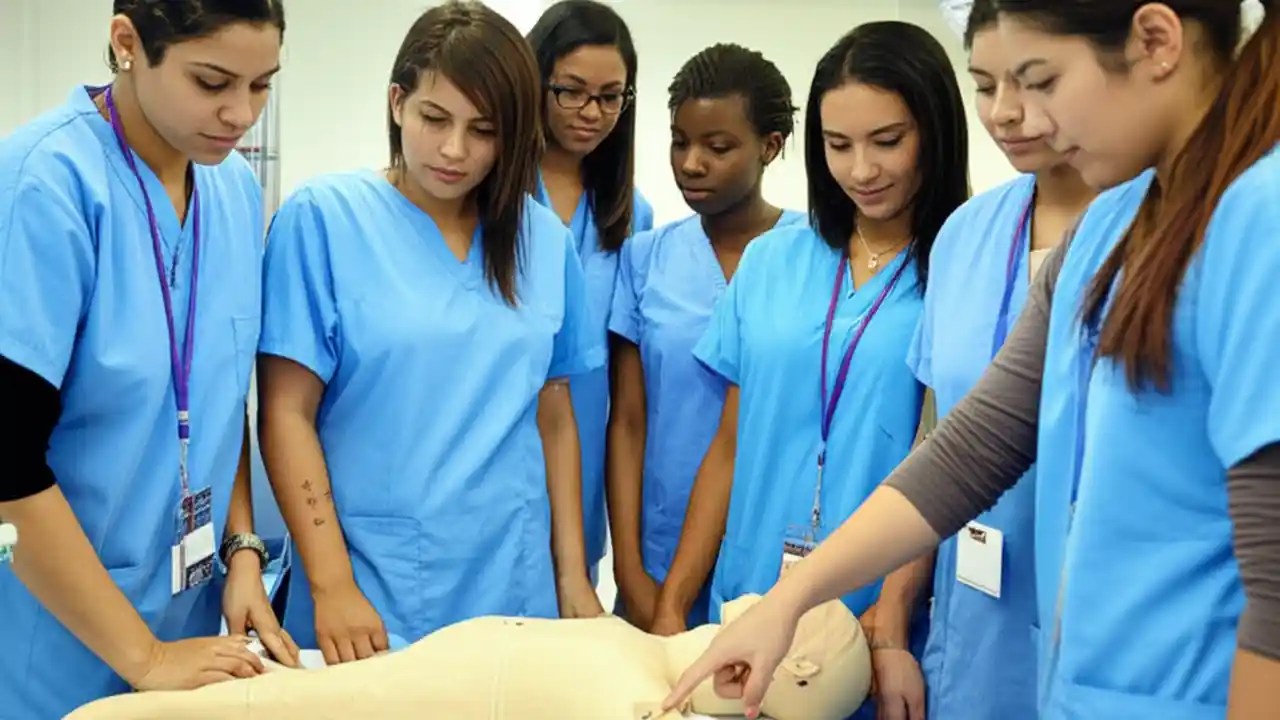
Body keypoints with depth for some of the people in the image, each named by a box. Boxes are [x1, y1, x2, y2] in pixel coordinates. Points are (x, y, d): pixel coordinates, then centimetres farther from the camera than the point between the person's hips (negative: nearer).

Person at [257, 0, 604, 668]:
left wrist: (572, 576, 6)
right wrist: (331, 584, -13)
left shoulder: (543, 239, 4)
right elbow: (287, 413, -7)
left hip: (513, 591, 3)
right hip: (372, 594, -3)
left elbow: (553, 418, 9)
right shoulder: (323, 217, -6)